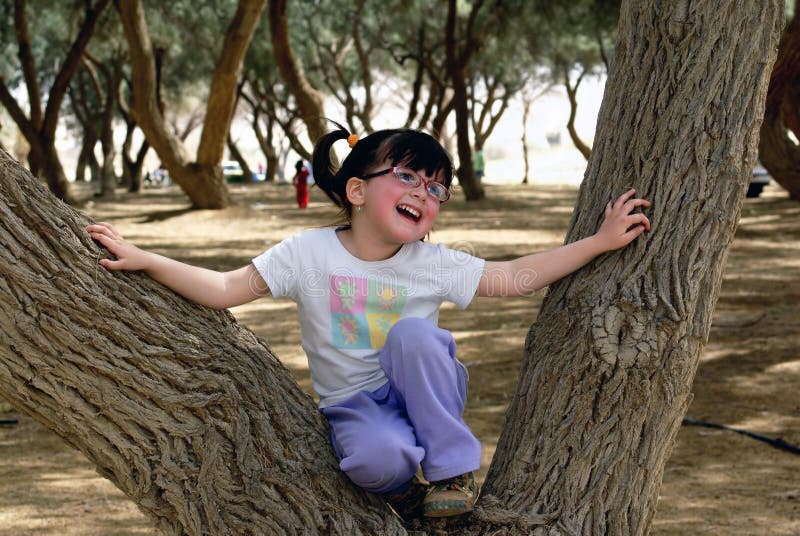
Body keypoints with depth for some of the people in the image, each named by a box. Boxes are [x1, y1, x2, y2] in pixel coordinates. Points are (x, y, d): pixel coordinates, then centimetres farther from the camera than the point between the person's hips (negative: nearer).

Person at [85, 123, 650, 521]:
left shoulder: (434, 265, -3)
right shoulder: (310, 252, -7)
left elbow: (515, 277, -1)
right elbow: (225, 290, -8)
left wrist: (600, 241, -6)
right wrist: (143, 259, -18)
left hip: (424, 397, 2)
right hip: (355, 405, -2)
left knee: (413, 331, -31)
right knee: (379, 456, -38)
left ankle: (451, 469, -17)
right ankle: (405, 484, 0)